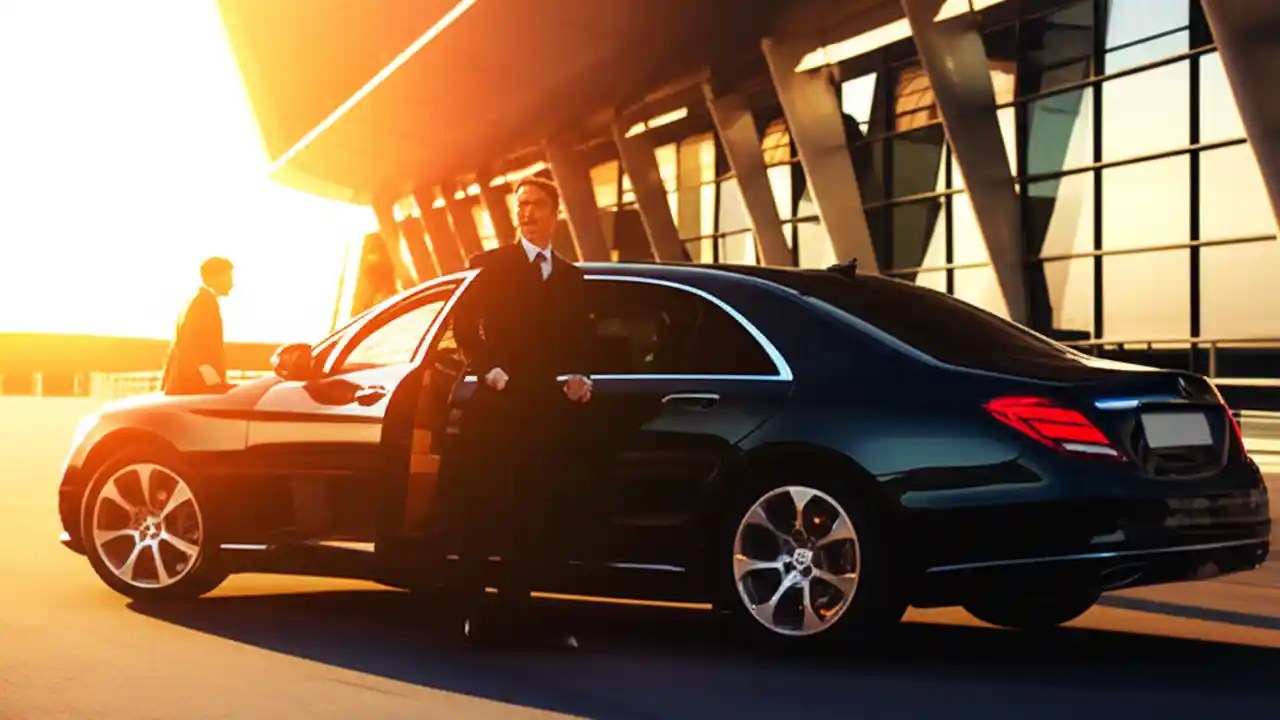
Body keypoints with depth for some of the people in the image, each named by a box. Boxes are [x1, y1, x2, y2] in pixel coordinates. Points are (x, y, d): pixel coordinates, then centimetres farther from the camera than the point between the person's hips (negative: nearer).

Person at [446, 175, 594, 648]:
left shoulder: (571, 277, 19)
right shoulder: (490, 265, 8)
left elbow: (579, 342, 18)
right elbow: (464, 325, 1)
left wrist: (579, 378, -1)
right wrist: (488, 370, -12)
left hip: (550, 411, 4)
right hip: (498, 406, -4)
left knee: (535, 518, 3)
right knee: (487, 514, -3)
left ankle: (514, 613, 11)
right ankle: (476, 614, 2)